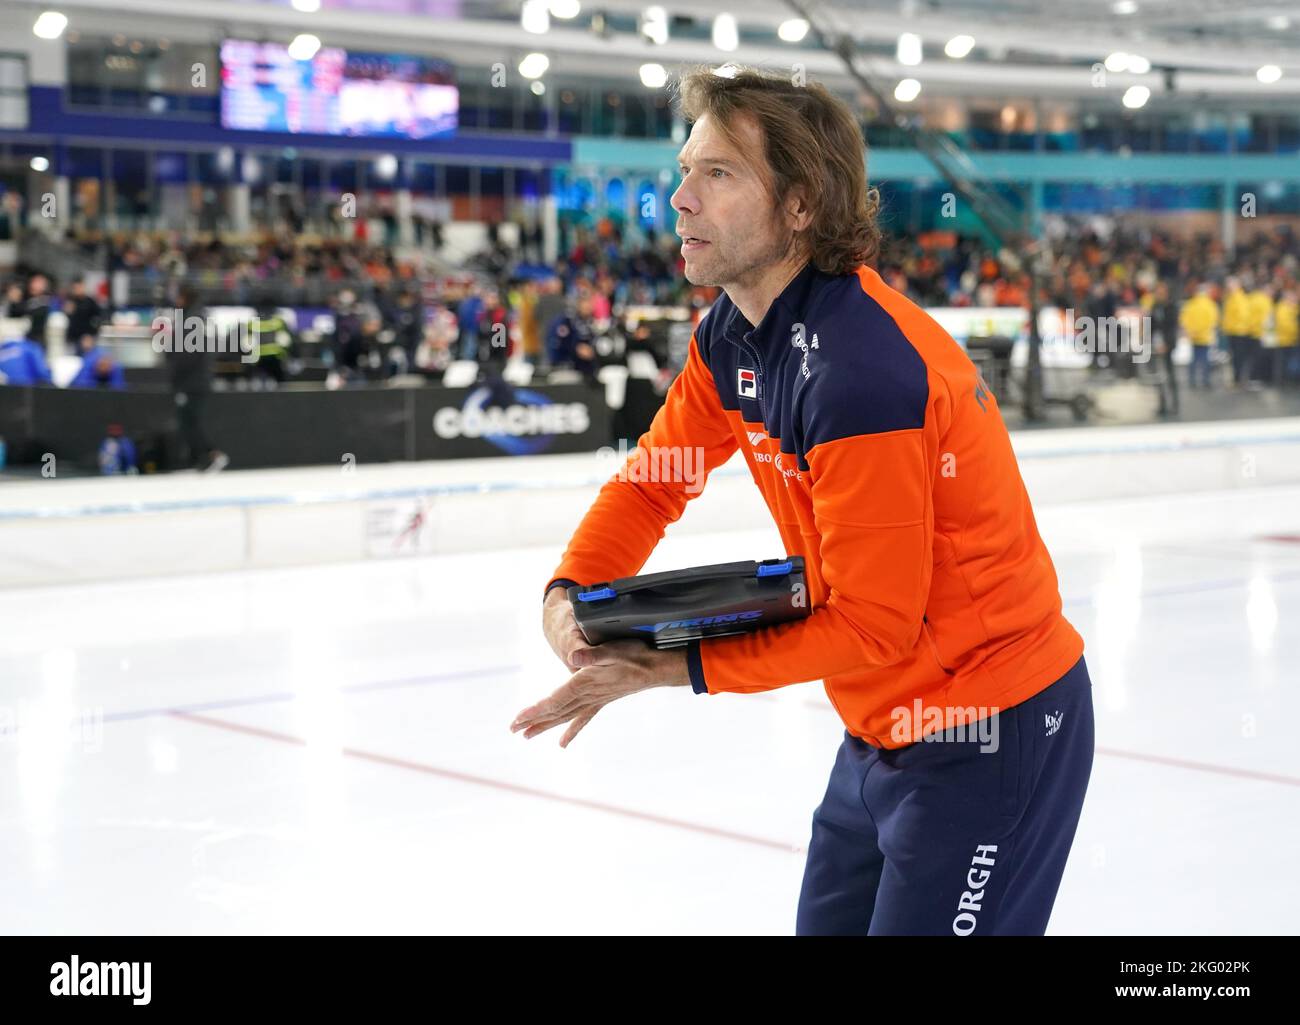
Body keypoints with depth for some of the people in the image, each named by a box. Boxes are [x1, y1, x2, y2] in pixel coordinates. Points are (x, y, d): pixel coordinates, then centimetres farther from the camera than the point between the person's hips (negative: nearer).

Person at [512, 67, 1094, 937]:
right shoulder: (734, 340, -1)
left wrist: (673, 668, -24)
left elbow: (872, 626, -25)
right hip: (887, 728, 9)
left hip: (994, 734, -9)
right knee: (828, 925, 20)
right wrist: (570, 591, -9)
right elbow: (653, 479, 9)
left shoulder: (861, 372, -29)